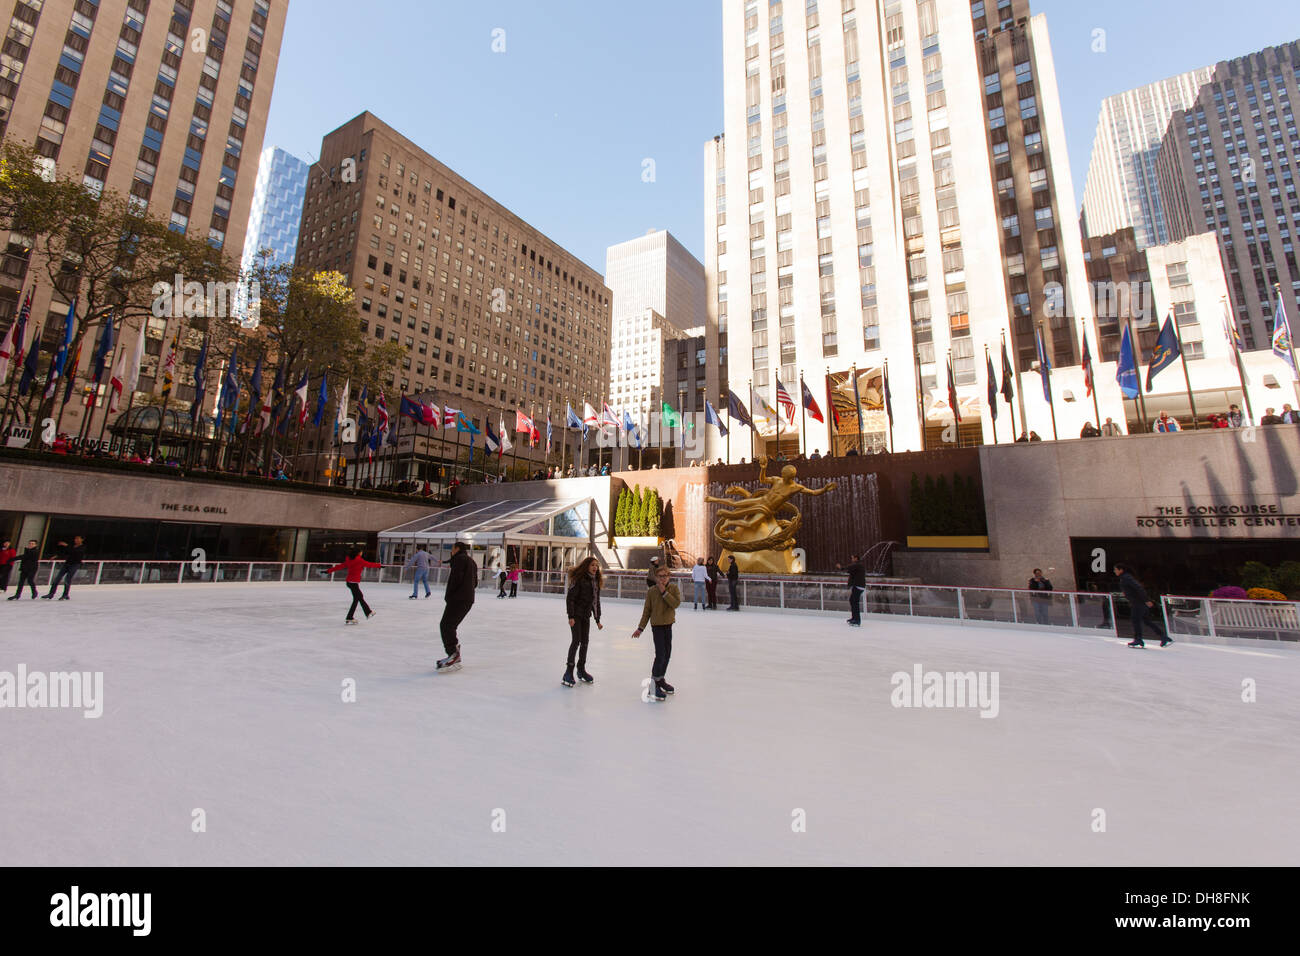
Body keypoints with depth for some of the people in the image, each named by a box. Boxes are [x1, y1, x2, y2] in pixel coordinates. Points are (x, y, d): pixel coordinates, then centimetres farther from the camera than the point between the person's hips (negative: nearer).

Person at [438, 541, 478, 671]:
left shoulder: (459, 558, -6)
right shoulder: (471, 561, 23)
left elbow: (456, 578, -16)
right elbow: (475, 582, 21)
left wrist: (448, 595, -6)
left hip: (458, 599, -9)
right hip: (469, 599, 9)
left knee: (446, 625, -8)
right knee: (450, 626, 13)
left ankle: (453, 654, -16)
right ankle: (455, 657, 13)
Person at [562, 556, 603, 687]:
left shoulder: (596, 581, 7)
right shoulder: (579, 579, -14)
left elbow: (596, 601, 13)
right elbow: (570, 598, -16)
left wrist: (597, 620, 13)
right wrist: (571, 616, -20)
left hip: (586, 615, 7)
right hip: (576, 614, -7)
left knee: (585, 642, 11)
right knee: (576, 640, -9)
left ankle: (581, 669, 25)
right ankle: (569, 671, 1)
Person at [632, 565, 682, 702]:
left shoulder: (673, 588, -2)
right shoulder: (651, 591, -7)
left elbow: (676, 604, -18)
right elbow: (647, 611, -2)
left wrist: (664, 592, -21)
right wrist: (640, 628, -4)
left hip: (668, 624, 4)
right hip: (657, 625, -4)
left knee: (667, 654, 15)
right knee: (660, 655, -11)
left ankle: (661, 679, 33)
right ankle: (654, 684, 0)